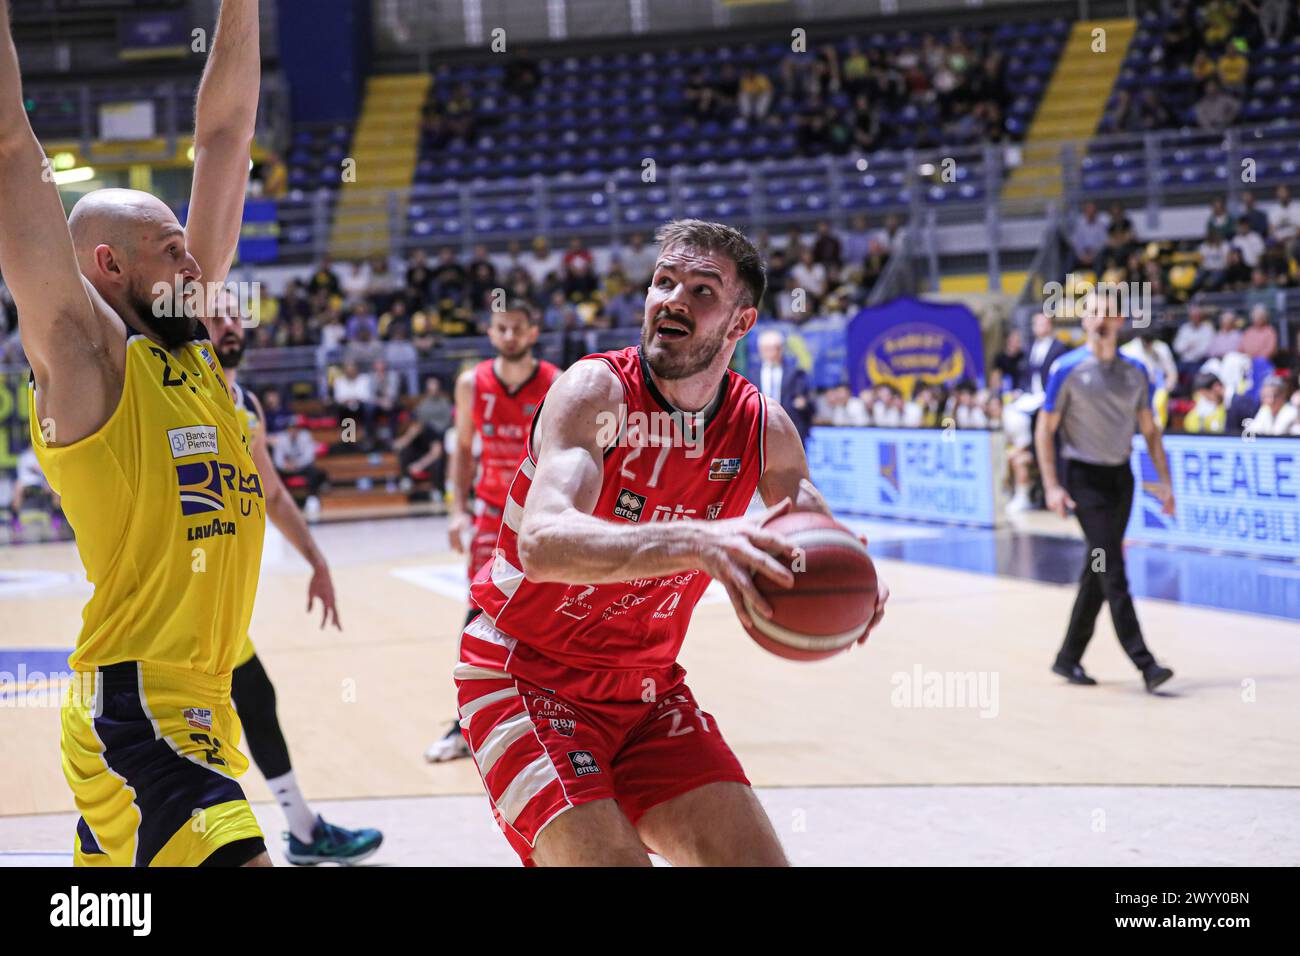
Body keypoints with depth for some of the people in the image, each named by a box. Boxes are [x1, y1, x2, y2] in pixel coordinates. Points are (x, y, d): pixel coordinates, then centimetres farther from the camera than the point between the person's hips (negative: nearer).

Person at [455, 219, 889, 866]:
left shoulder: (763, 429, -5)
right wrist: (692, 542, -53)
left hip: (648, 691, 5)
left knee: (758, 861, -3)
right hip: (526, 679, -5)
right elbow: (543, 543, -37)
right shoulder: (597, 390, -21)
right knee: (614, 860, -22)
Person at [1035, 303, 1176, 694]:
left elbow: (1149, 430, 13)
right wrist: (1052, 486, -12)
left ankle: (1068, 658, 21)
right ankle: (1143, 662, -15)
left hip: (1121, 477, 6)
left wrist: (1164, 482, 6)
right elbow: (1045, 429, -5)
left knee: (1097, 573, 10)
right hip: (1084, 477, -5)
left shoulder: (1135, 371, 7)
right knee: (1112, 571, -12)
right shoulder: (1067, 369, -7)